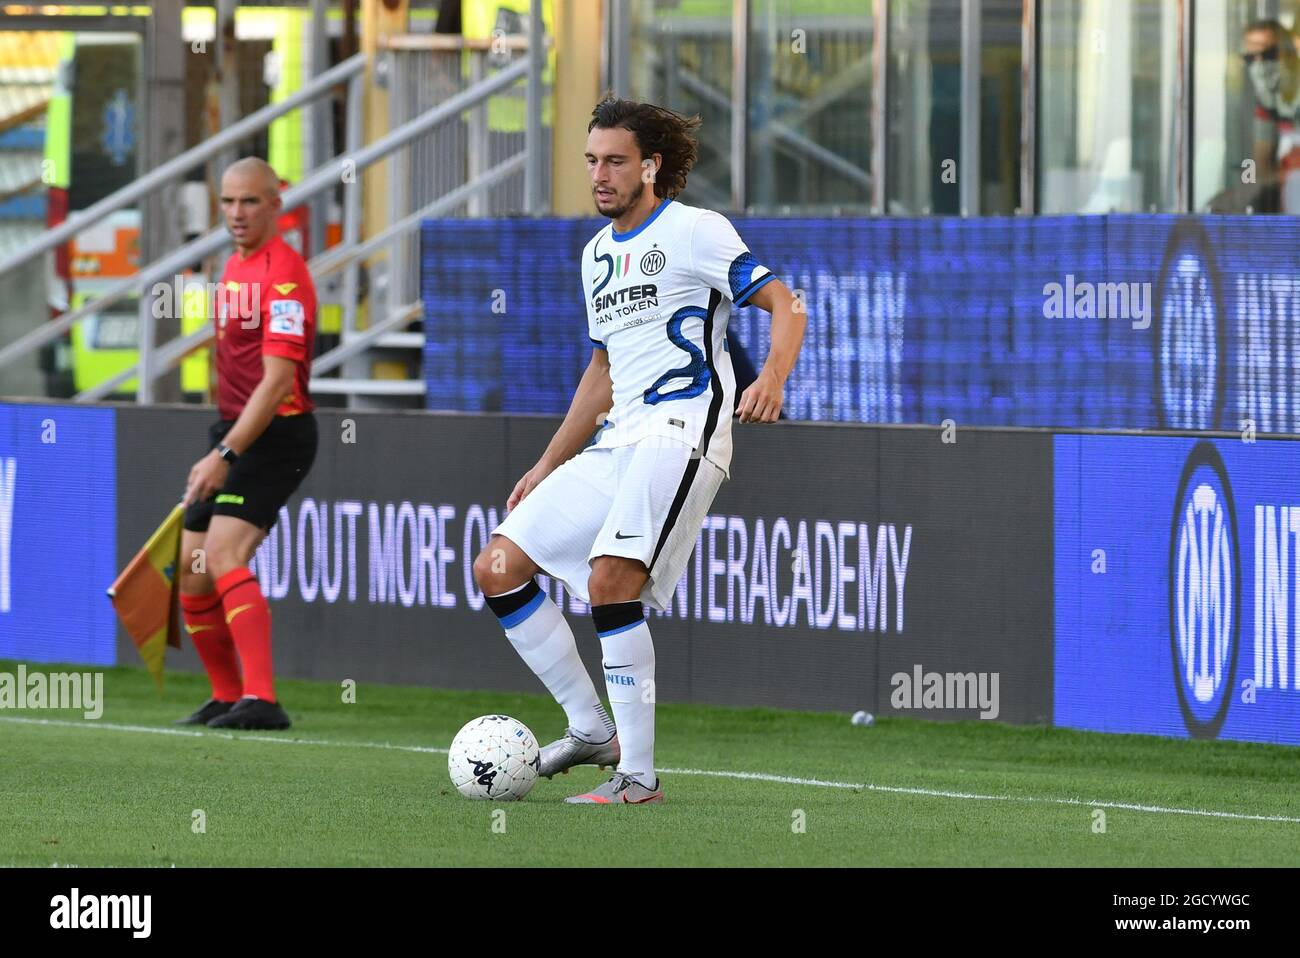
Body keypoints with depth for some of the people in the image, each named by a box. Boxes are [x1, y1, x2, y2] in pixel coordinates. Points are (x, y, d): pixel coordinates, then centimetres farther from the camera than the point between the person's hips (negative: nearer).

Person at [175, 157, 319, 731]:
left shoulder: (282, 274, -16)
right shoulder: (234, 267, 14)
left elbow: (278, 381, -24)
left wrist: (226, 455, -28)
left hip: (274, 434, -9)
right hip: (233, 430, 9)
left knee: (223, 555, -24)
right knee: (193, 572, 8)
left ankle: (261, 700, -31)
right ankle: (227, 696, 23)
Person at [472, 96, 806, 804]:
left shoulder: (694, 231, -3)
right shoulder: (598, 253, 20)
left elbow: (783, 305, -8)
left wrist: (772, 377, -28)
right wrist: (547, 467, 27)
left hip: (681, 430, -9)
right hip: (616, 444, 9)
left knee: (609, 581, -27)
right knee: (497, 568, 3)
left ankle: (638, 775, -21)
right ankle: (591, 730, 9)